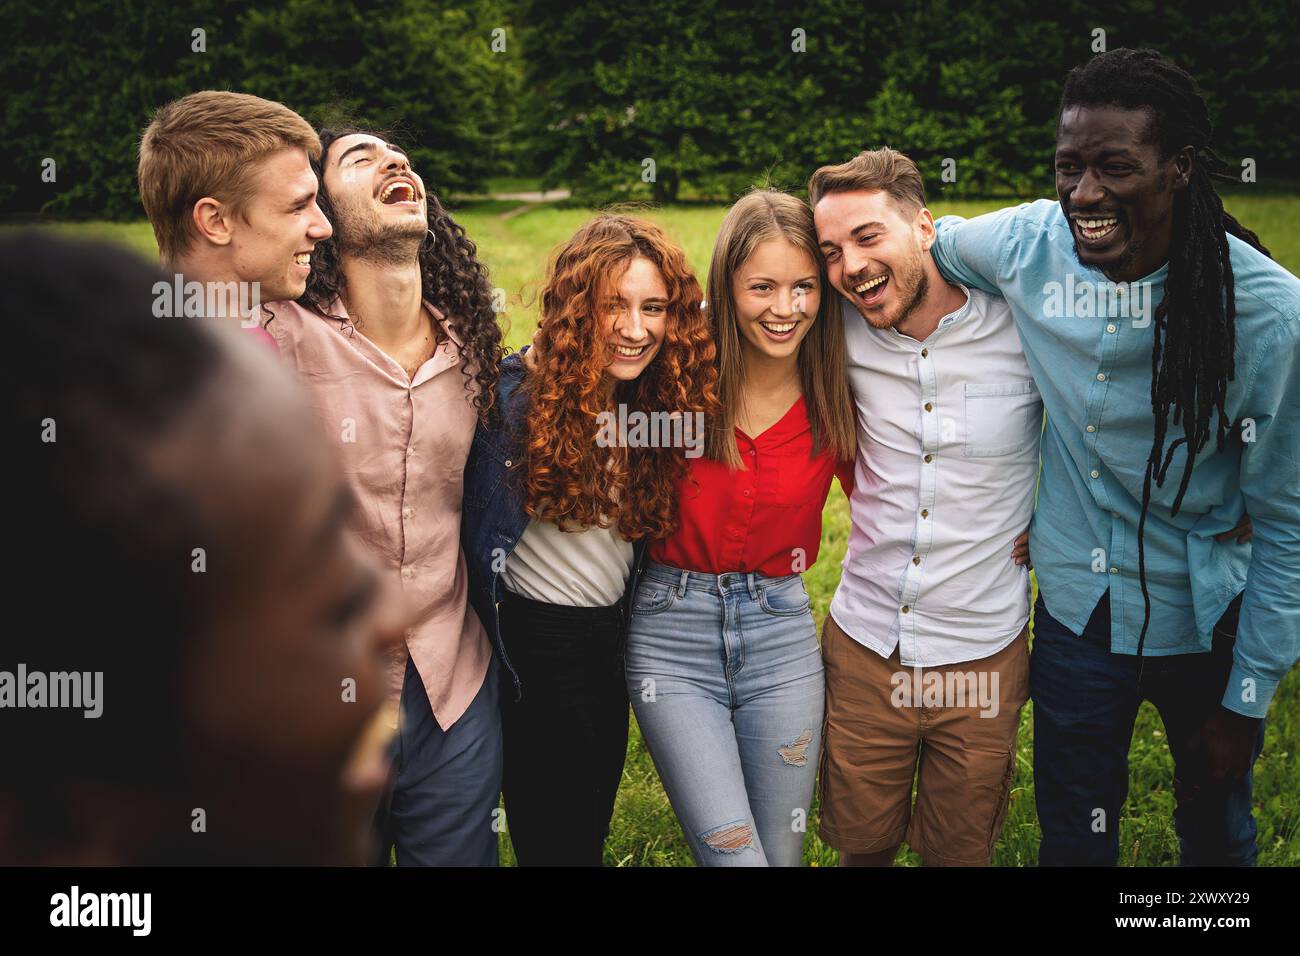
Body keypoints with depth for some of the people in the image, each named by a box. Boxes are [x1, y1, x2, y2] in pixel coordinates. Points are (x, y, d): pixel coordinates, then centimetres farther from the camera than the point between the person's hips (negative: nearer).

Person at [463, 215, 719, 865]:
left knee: (589, 829, 19)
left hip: (611, 641, 6)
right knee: (550, 839, 5)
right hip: (533, 644, -6)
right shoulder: (514, 394, -17)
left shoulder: (665, 403, 1)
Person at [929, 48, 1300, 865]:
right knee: (1072, 839, 19)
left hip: (1206, 633, -2)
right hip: (1078, 614, 2)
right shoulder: (1030, 244, -15)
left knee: (1217, 837, 22)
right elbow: (929, 240, 11)